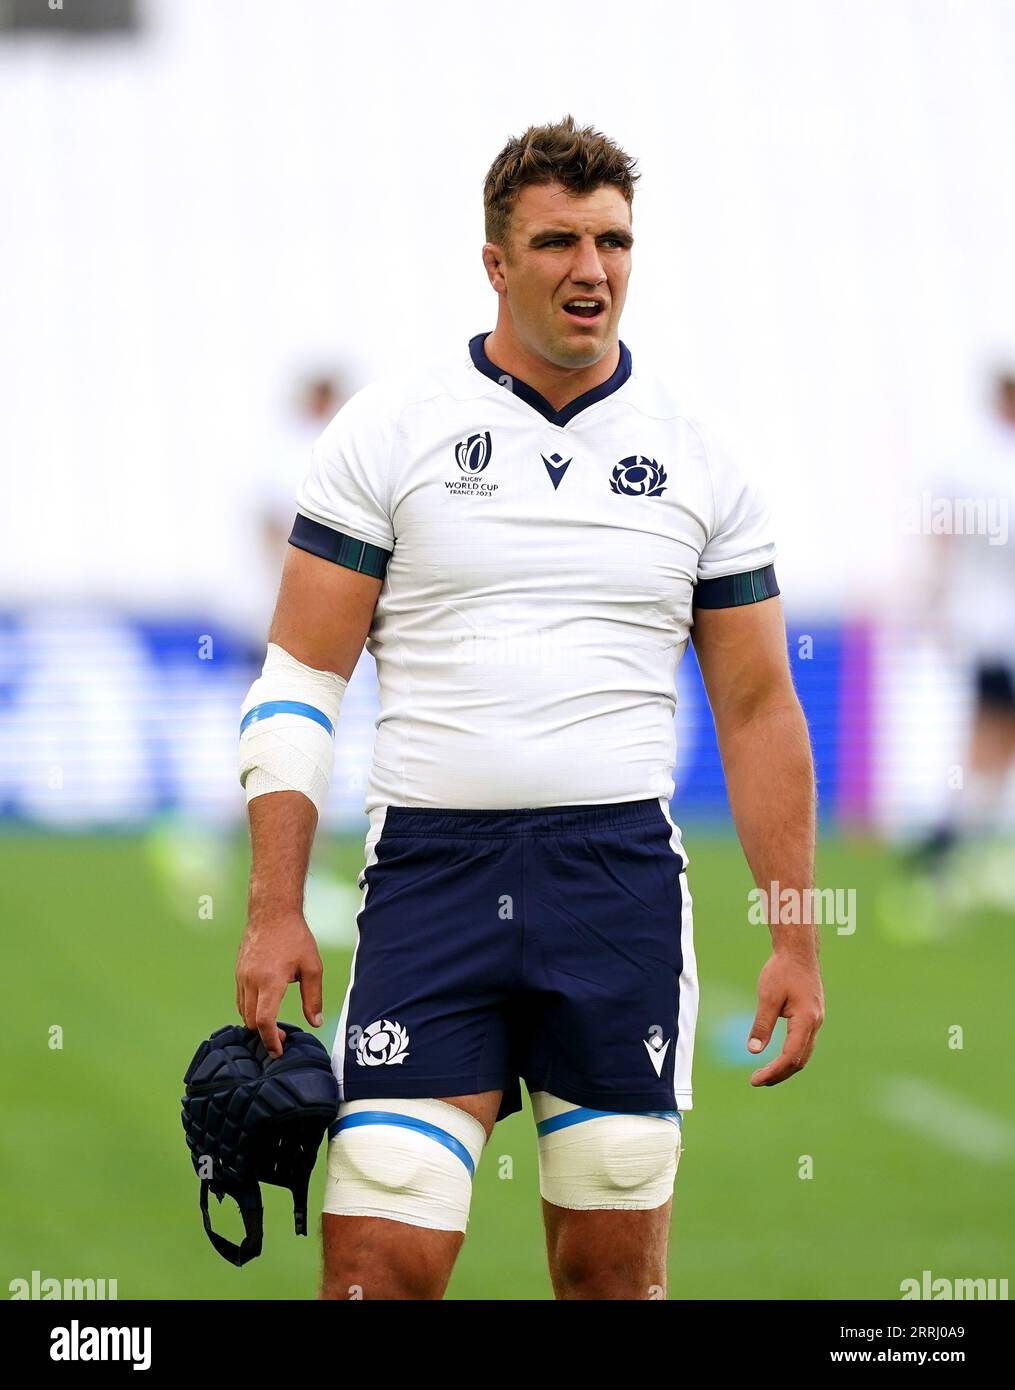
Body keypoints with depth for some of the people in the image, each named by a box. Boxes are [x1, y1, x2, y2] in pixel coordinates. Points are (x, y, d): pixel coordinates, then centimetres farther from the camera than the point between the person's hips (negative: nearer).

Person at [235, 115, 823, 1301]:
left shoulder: (697, 460, 10)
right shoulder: (389, 429, 4)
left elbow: (759, 710, 13)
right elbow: (299, 675, 3)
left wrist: (797, 941, 8)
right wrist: (274, 913, -5)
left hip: (622, 876, 2)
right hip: (432, 872, -2)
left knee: (615, 1267, 3)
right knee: (382, 1261, -11)